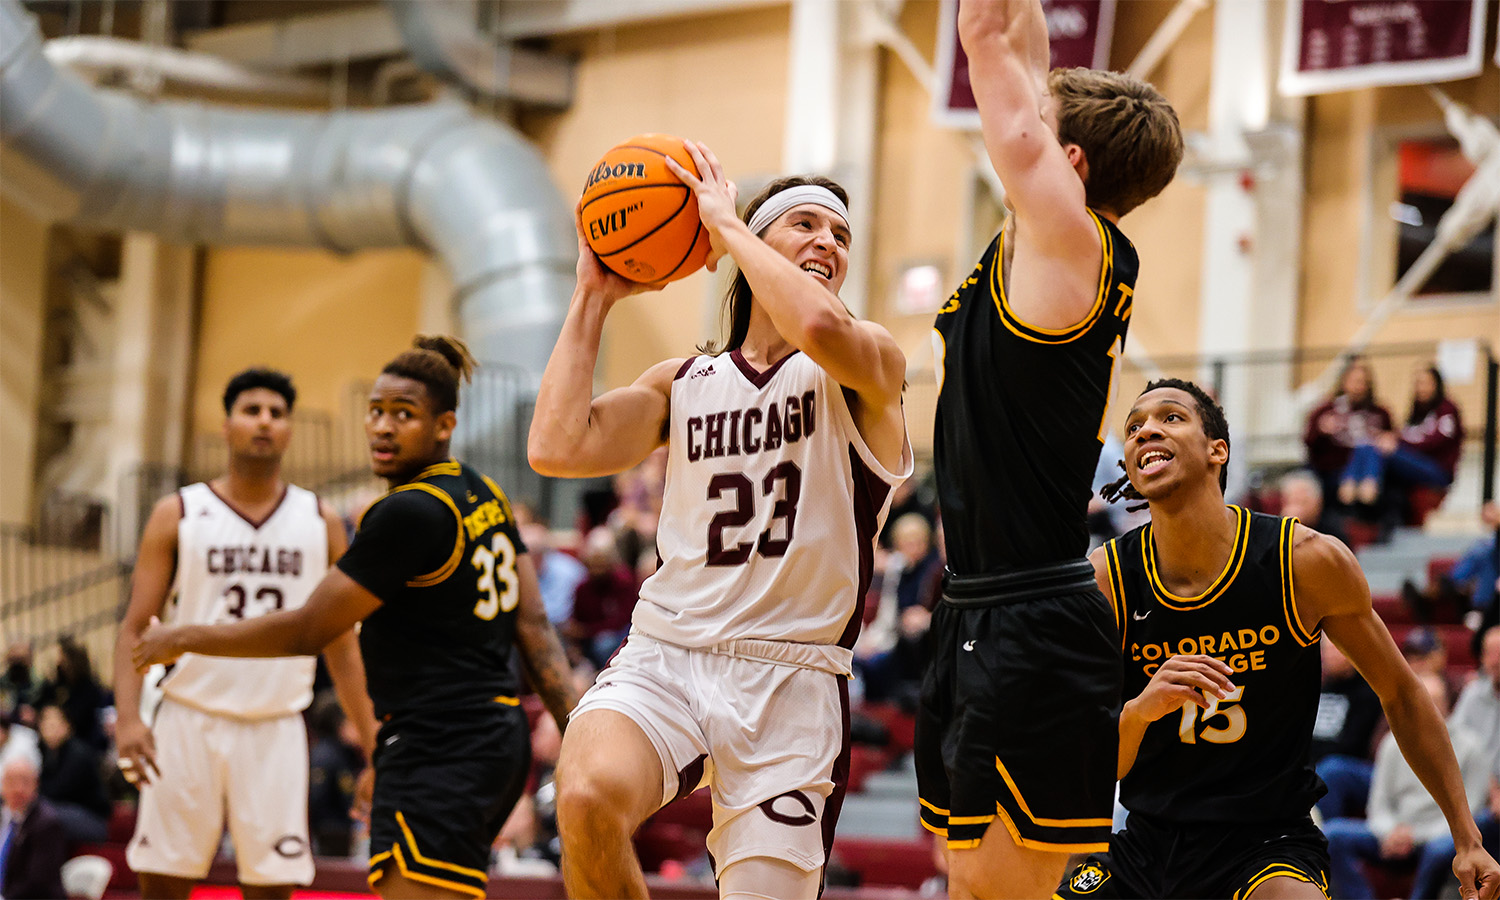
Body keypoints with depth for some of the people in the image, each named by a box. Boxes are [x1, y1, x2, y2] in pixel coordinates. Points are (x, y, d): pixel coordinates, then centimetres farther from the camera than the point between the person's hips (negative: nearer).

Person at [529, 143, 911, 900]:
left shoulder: (869, 366, 3)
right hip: (665, 658, 1)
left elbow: (820, 328, -22)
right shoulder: (681, 383, 14)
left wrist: (723, 221, -8)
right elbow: (558, 448, -1)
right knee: (589, 797, -31)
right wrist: (594, 297, 6)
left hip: (791, 683, -1)